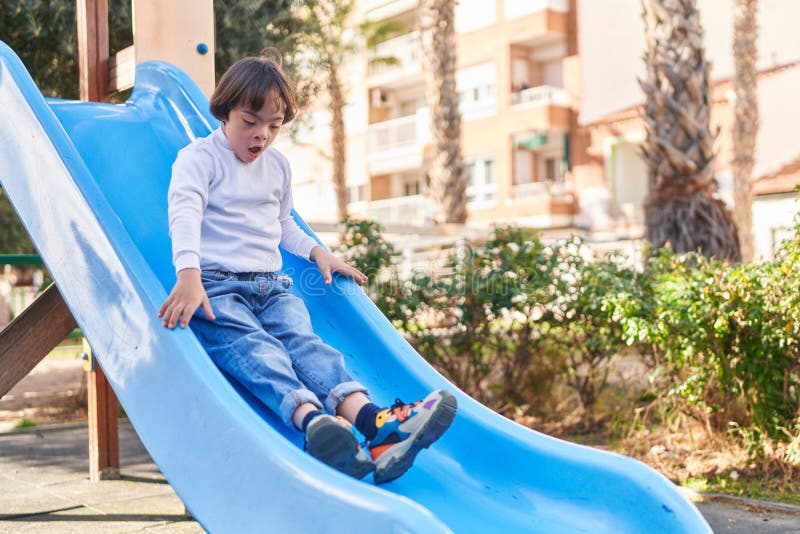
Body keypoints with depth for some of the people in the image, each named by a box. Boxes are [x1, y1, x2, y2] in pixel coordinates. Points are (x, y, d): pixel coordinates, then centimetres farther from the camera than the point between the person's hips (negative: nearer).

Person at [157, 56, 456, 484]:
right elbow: (184, 215, -14)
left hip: (272, 287, 5)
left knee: (304, 341, -25)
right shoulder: (197, 158, 3)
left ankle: (373, 421, -50)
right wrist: (189, 275, -31)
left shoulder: (278, 166, 23)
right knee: (252, 346, -33)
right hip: (216, 286, -4)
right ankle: (312, 418, -62)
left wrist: (317, 252, 17)